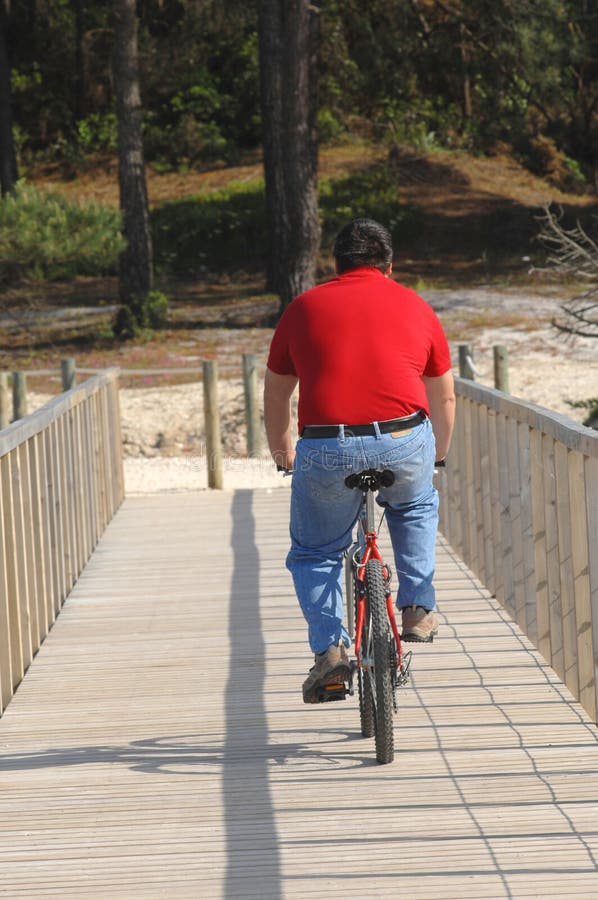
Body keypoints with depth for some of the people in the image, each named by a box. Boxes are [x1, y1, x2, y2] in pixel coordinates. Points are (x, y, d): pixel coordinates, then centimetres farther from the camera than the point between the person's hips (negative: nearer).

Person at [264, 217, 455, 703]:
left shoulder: (304, 308, 17)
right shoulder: (416, 308, 18)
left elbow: (275, 395, 24)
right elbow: (444, 397, 29)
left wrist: (283, 456, 40)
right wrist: (438, 453, 47)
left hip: (326, 452, -1)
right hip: (404, 444, 1)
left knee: (313, 554, 20)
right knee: (416, 507, 34)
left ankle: (329, 649, 3)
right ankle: (418, 608, 26)